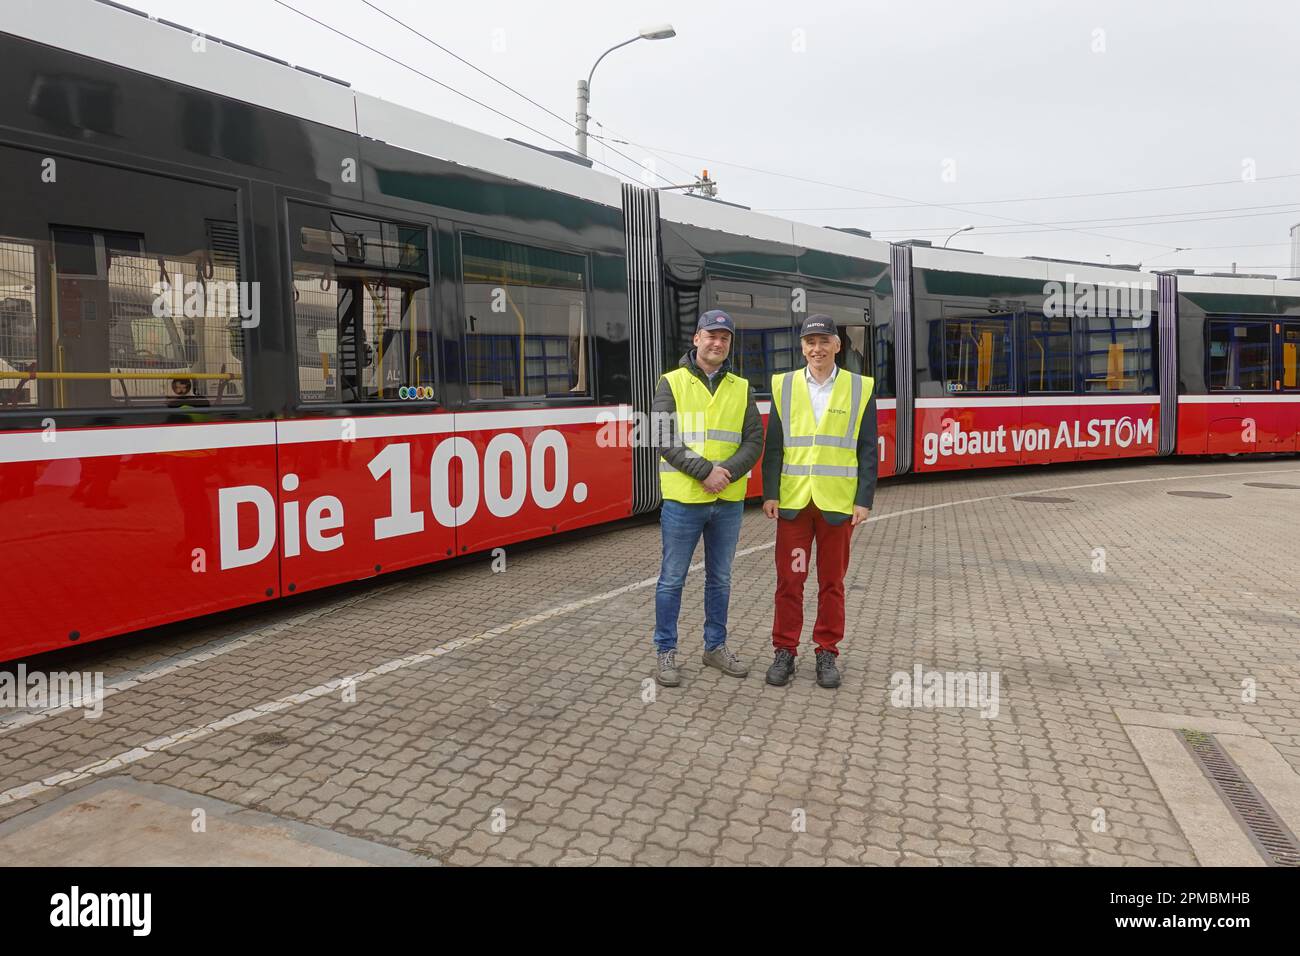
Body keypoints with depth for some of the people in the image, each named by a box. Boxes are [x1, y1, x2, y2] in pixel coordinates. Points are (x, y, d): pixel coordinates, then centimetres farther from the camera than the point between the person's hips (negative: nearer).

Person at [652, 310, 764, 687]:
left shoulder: (741, 389, 8)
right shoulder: (672, 383, -1)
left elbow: (754, 441, 1)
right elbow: (664, 439, -11)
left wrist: (727, 472, -16)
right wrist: (705, 471, -20)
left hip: (729, 502, 4)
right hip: (683, 499, -3)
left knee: (720, 579, 15)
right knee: (672, 579, 5)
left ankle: (716, 646, 29)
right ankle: (665, 651, 18)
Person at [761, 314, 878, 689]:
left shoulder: (860, 388, 2)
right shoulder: (783, 386, 5)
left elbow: (867, 451, 1)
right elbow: (773, 446, 4)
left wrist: (864, 500, -5)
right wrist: (770, 494, -3)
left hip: (838, 503, 0)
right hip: (793, 501, 1)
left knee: (832, 581, 9)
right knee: (789, 579, 4)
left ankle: (827, 653, 21)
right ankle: (785, 651, 17)